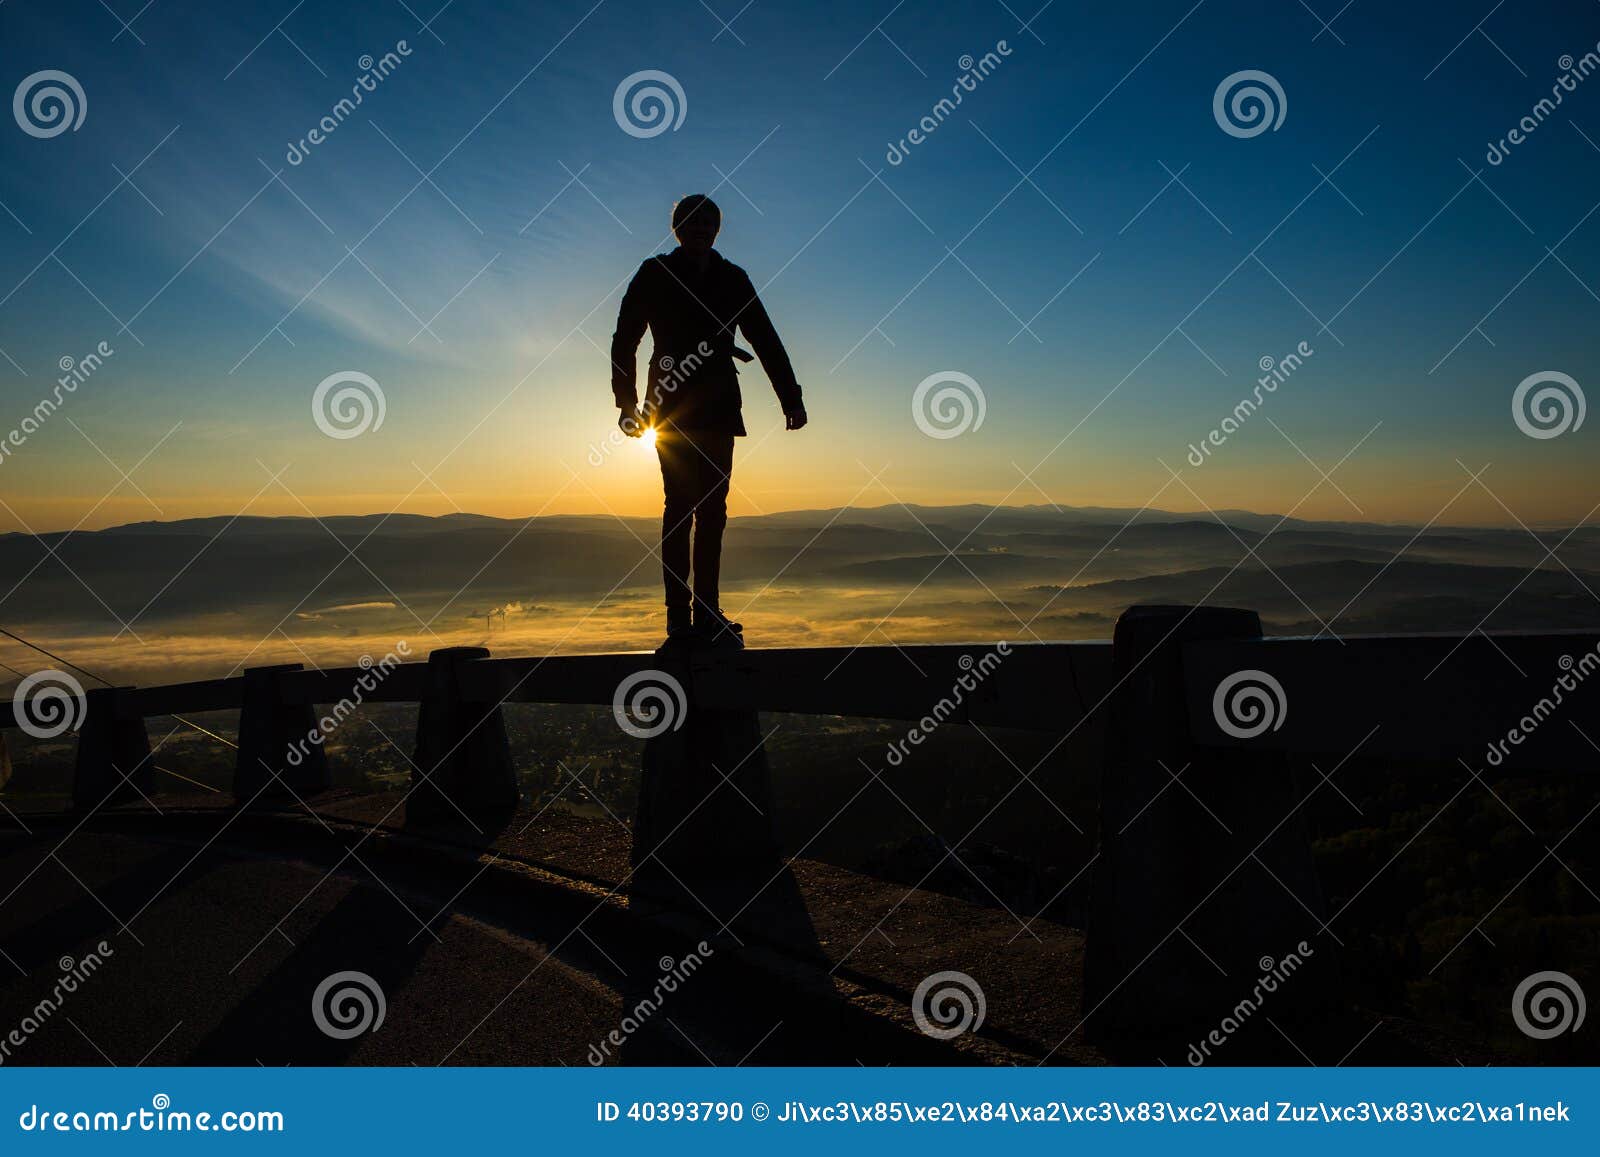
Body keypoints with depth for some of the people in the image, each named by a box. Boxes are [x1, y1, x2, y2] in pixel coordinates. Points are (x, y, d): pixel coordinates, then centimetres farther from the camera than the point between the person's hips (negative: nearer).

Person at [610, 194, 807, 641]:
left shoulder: (731, 279, 13)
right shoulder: (654, 276, 6)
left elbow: (765, 340, 11)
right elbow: (625, 341, 6)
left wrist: (791, 398, 2)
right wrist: (628, 402, -4)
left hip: (717, 410, 3)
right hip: (670, 409, -3)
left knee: (712, 509, 2)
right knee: (681, 505, -9)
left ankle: (706, 613, 6)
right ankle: (679, 613, -7)